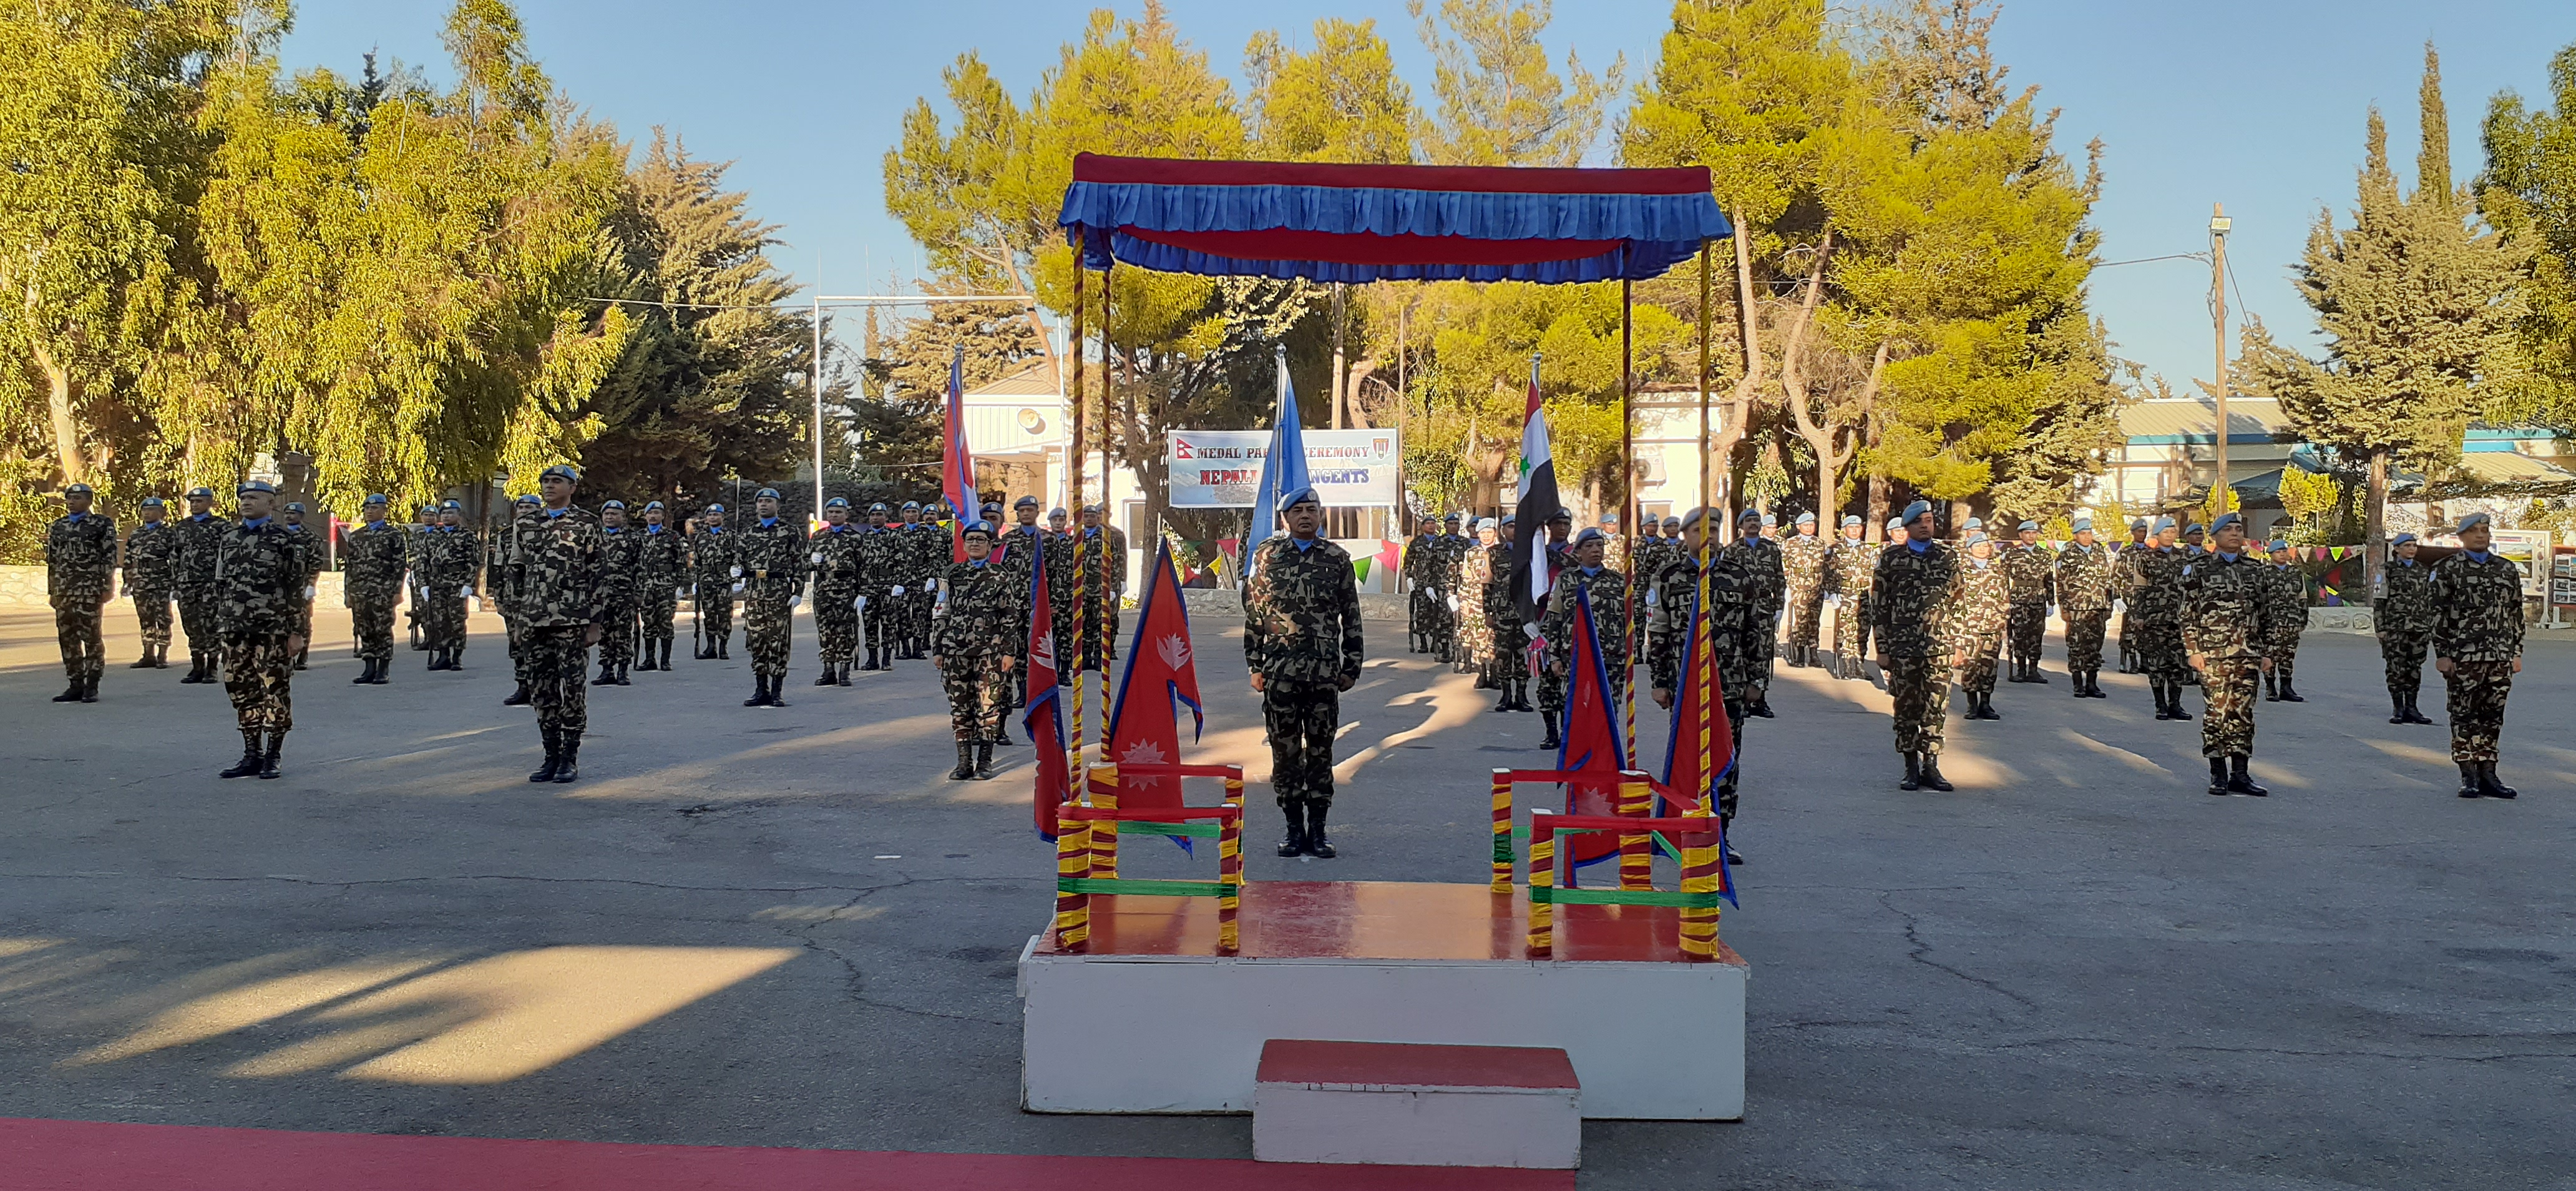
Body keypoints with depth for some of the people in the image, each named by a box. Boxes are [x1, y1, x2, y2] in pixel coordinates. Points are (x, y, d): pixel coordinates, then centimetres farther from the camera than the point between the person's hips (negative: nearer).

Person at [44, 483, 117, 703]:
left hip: (90, 589, -5)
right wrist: (52, 591, 14)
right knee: (67, 637, 5)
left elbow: (110, 558, -3)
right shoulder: (57, 527, 16)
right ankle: (76, 685, 11)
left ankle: (91, 687, -2)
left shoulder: (102, 524, 1)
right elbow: (52, 561, 18)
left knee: (91, 636, -6)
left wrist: (108, 588, -9)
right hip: (63, 590, 6)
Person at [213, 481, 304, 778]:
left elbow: (296, 588, -3)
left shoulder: (281, 538, -2)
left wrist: (295, 632, -7)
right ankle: (252, 755, 16)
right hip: (235, 630, 6)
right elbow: (220, 585, 20)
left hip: (272, 628, -6)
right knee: (242, 691, 8)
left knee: (275, 690, -2)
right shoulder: (229, 538, 14)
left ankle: (272, 757, 5)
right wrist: (221, 624, 15)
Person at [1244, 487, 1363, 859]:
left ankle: (1318, 830, 12)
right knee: (1285, 751, 4)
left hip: (1325, 671, 0)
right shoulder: (1267, 554, 6)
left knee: (1320, 750, 4)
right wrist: (1255, 665, 3)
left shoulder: (1337, 558, 7)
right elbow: (1253, 612, 7)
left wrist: (1351, 667, 6)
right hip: (1279, 671, 0)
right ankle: (1294, 828, 14)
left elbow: (1351, 617, 11)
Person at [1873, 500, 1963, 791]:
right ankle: (1911, 769, 12)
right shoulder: (1890, 557, 4)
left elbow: (1958, 603, 12)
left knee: (1936, 707, 0)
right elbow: (1878, 606, 4)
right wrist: (1882, 648, 0)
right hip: (1903, 646, -1)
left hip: (1939, 647, 1)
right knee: (1907, 707, 3)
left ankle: (1931, 766, 10)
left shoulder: (1948, 557, 9)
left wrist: (1958, 645, 7)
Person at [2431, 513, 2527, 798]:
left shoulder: (2507, 569, 13)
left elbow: (2516, 614, 16)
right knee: (2464, 716, -1)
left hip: (2500, 657, 4)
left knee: (2493, 716, 6)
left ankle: (2487, 775, 12)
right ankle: (2469, 777, 4)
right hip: (2463, 657, -4)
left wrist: (2517, 652, 11)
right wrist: (2442, 654, -7)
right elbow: (2439, 614, -1)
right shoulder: (2448, 569, 1)